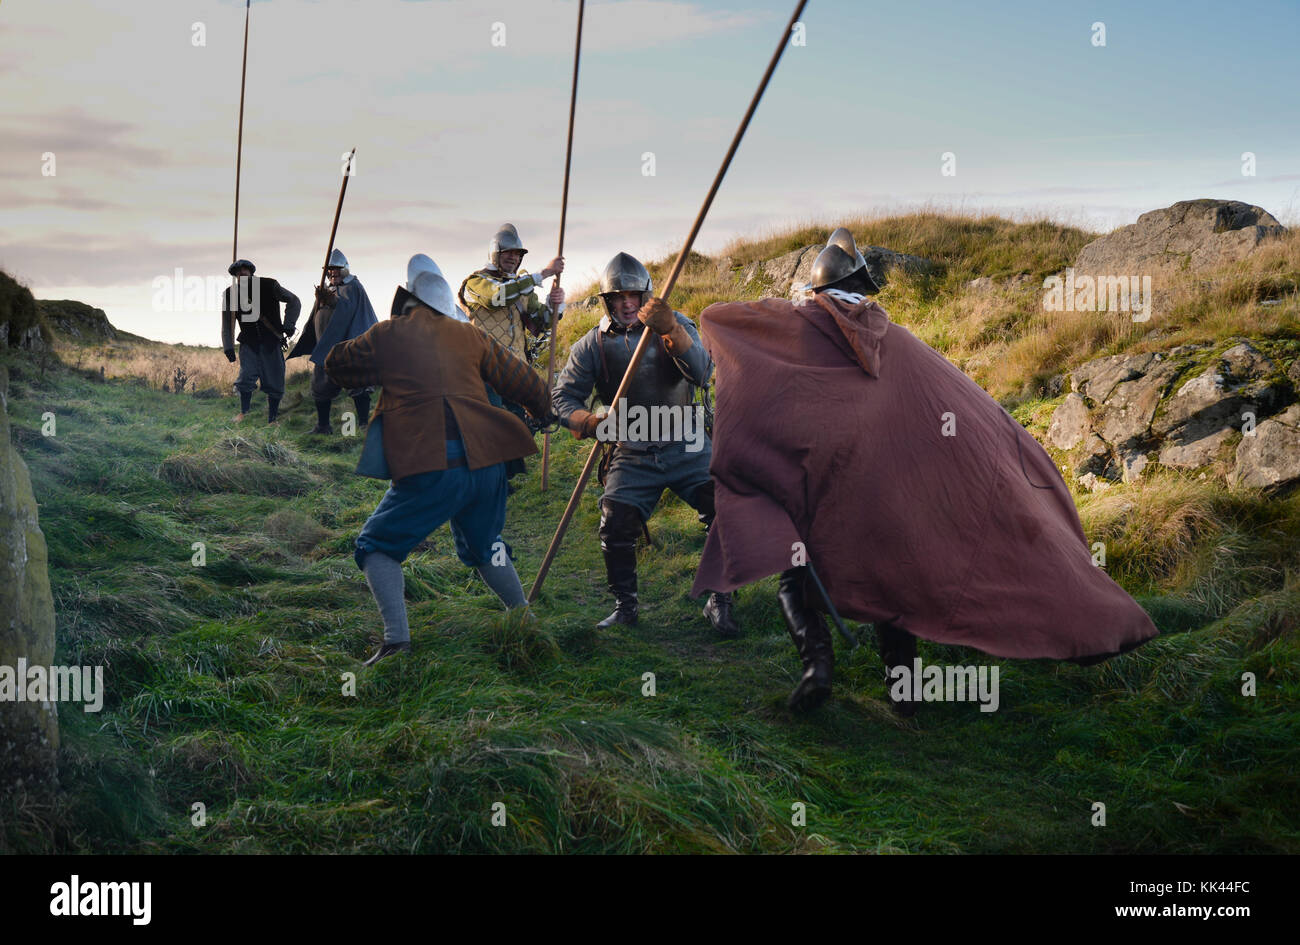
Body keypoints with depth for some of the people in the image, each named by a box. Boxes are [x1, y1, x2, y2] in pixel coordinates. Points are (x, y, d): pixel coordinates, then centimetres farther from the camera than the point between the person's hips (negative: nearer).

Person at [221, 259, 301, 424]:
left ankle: (272, 419, 10)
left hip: (272, 342, -1)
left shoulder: (268, 285, -4)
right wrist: (228, 347, 0)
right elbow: (227, 323, 8)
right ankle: (244, 412, 7)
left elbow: (293, 301, 2)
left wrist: (288, 324, -10)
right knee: (247, 375, -14)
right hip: (249, 343, 1)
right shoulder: (231, 294, 2)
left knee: (274, 381, -1)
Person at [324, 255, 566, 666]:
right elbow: (521, 379, 22)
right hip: (487, 463, 5)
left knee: (376, 545, 8)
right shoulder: (470, 335, 15)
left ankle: (396, 640, -8)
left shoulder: (387, 335, 7)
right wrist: (545, 413, 41)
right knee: (483, 546, 28)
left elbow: (336, 366, 19)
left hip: (430, 470, -4)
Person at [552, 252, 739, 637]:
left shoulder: (675, 325, -2)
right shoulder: (593, 344, 0)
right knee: (615, 529, -9)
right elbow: (563, 396, -1)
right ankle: (625, 606, 16)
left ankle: (719, 603, -1)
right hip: (632, 456, 1)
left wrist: (672, 332, -35)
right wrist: (588, 423, -24)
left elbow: (702, 373, -19)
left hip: (686, 446, -1)